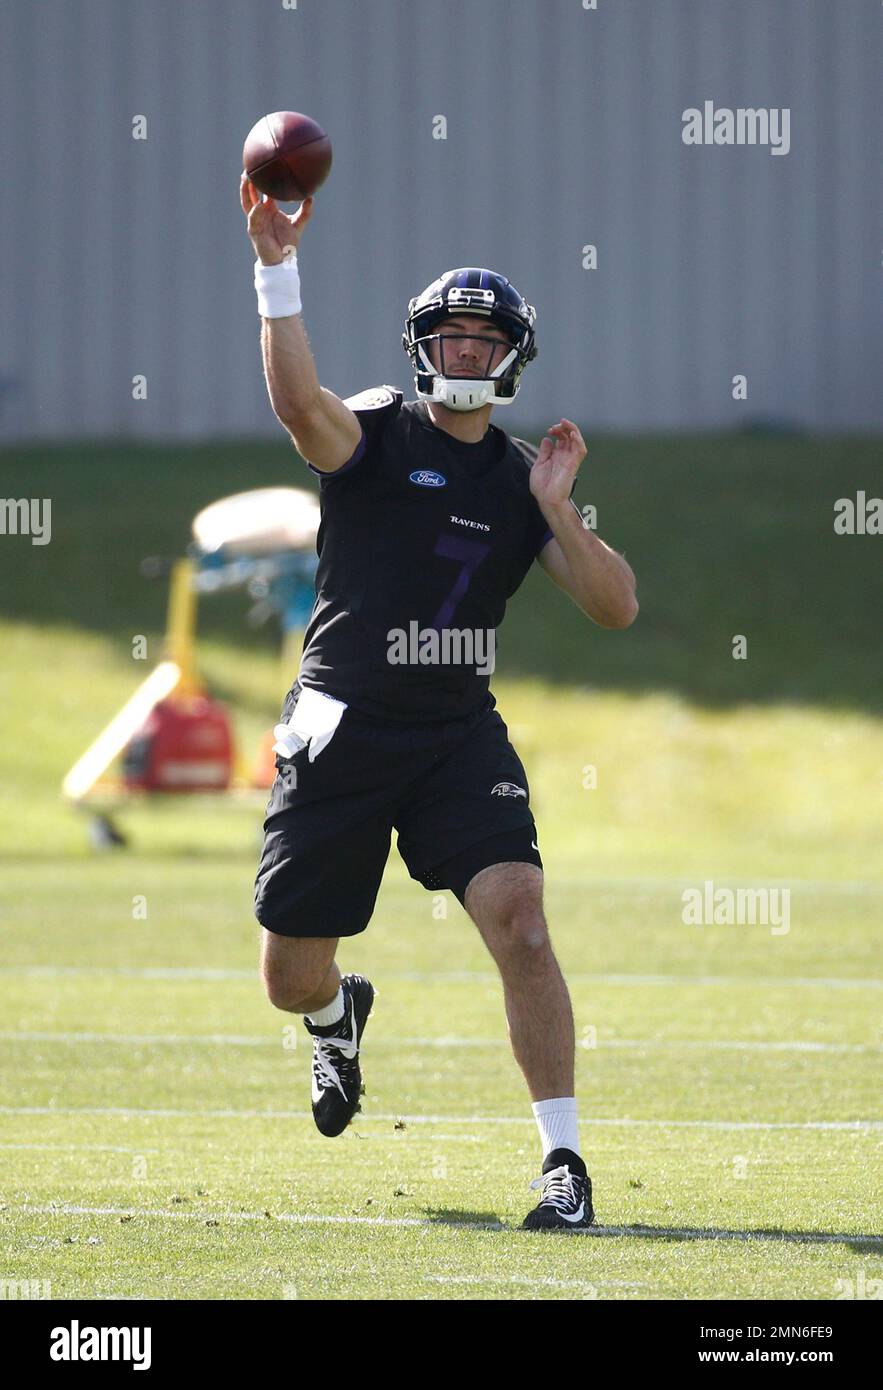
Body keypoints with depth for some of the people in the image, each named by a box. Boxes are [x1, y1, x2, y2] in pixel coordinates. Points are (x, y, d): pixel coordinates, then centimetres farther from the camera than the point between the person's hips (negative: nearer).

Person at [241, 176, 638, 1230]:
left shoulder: (522, 478, 8)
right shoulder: (378, 436, -1)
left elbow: (615, 608, 0)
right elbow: (299, 402, -25)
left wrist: (556, 511, -15)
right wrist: (276, 270, -35)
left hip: (459, 737, 1)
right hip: (340, 733, -1)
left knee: (517, 919, -21)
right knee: (292, 981, 4)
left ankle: (563, 1160, -15)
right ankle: (340, 1015, 44)